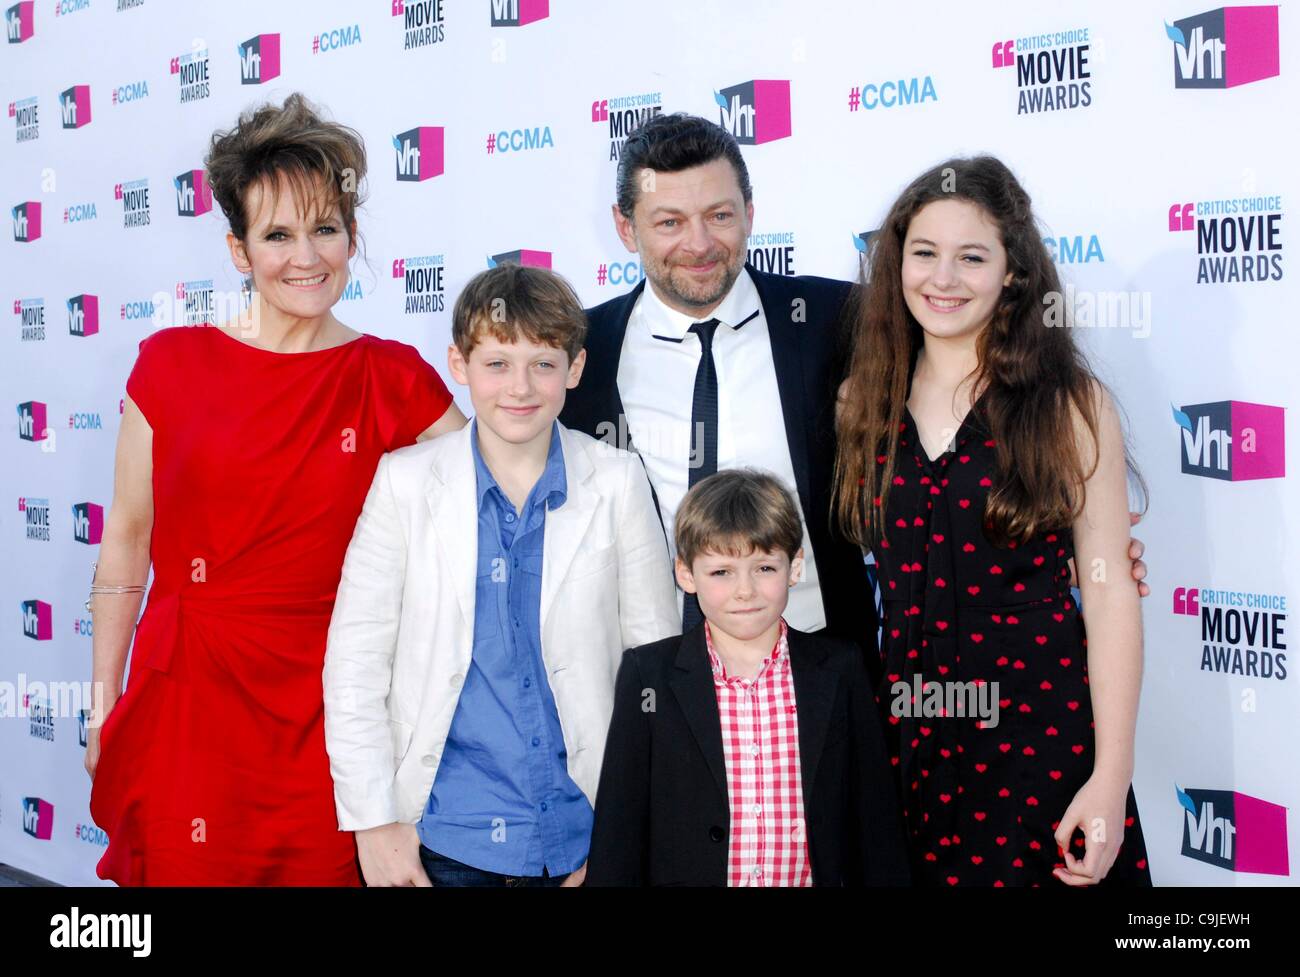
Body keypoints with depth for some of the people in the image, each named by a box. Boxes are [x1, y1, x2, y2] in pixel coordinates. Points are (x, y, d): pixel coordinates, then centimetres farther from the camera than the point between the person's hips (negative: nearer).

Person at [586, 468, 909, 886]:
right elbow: (619, 830, -7)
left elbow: (874, 816, -2)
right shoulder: (648, 675, -9)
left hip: (817, 874, 1)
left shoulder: (839, 669, -5)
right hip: (684, 873, -1)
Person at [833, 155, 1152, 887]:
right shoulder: (868, 400, 5)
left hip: (1041, 728, -3)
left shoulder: (1069, 404, -5)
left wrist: (1111, 779, -12)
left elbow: (1110, 590, -7)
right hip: (906, 731, 3)